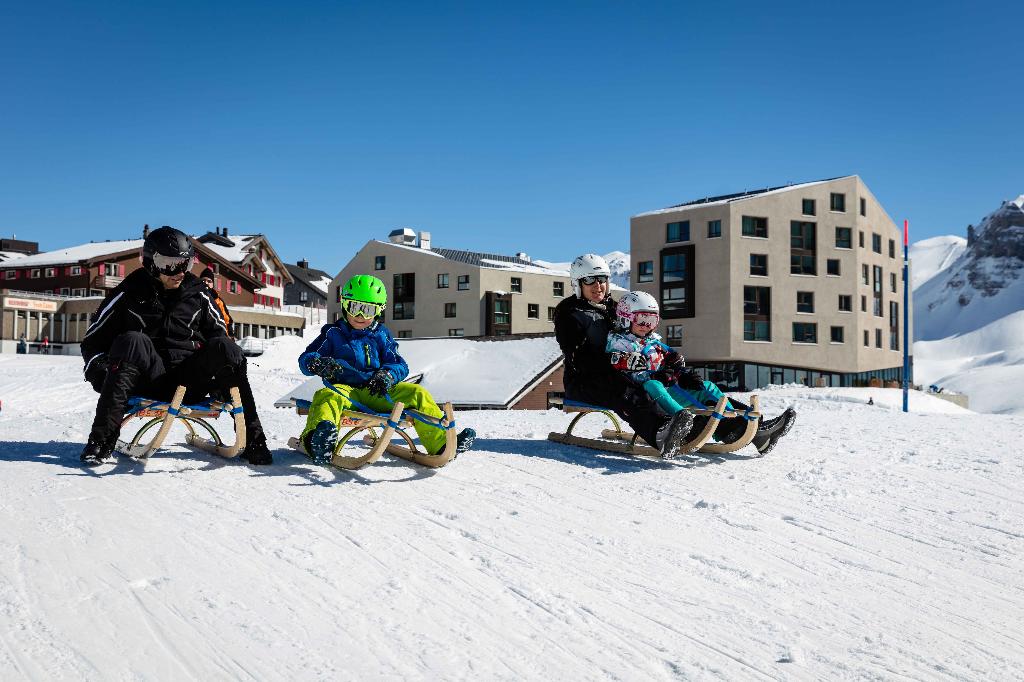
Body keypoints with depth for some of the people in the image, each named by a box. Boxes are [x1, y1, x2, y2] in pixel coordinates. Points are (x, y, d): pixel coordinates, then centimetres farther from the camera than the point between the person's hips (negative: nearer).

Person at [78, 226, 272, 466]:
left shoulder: (196, 293, 13)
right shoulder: (130, 293, 5)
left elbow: (218, 331, 22)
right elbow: (94, 340, 9)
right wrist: (99, 370, -11)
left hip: (189, 380, 2)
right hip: (149, 381, -2)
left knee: (224, 347, -25)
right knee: (132, 341, -31)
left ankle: (252, 439, -23)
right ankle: (102, 440, -35)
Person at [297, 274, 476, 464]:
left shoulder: (381, 335, 19)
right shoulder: (333, 333, 14)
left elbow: (399, 365, 15)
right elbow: (305, 359, 7)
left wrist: (388, 374, -11)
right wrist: (318, 364, -19)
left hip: (376, 392, 3)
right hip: (345, 389, -3)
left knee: (417, 393, -17)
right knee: (327, 396, -38)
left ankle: (442, 441, -22)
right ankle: (319, 439, -69)